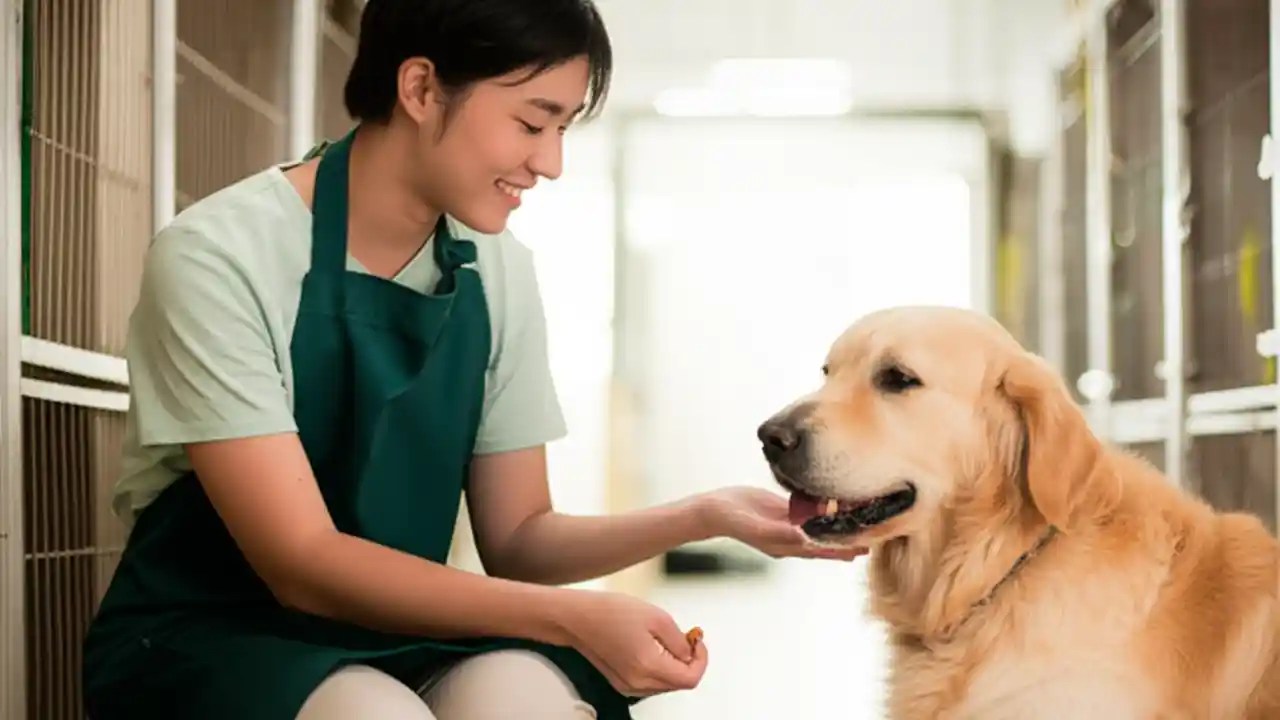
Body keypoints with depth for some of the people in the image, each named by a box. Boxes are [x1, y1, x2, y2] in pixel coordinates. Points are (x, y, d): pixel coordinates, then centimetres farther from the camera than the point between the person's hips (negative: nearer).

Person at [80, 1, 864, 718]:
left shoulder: (499, 272, -1)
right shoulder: (218, 255, -18)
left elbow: (516, 538, 4)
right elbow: (301, 564, -21)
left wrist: (699, 518, -13)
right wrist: (573, 618, -27)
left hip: (396, 630, 4)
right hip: (208, 637, -4)